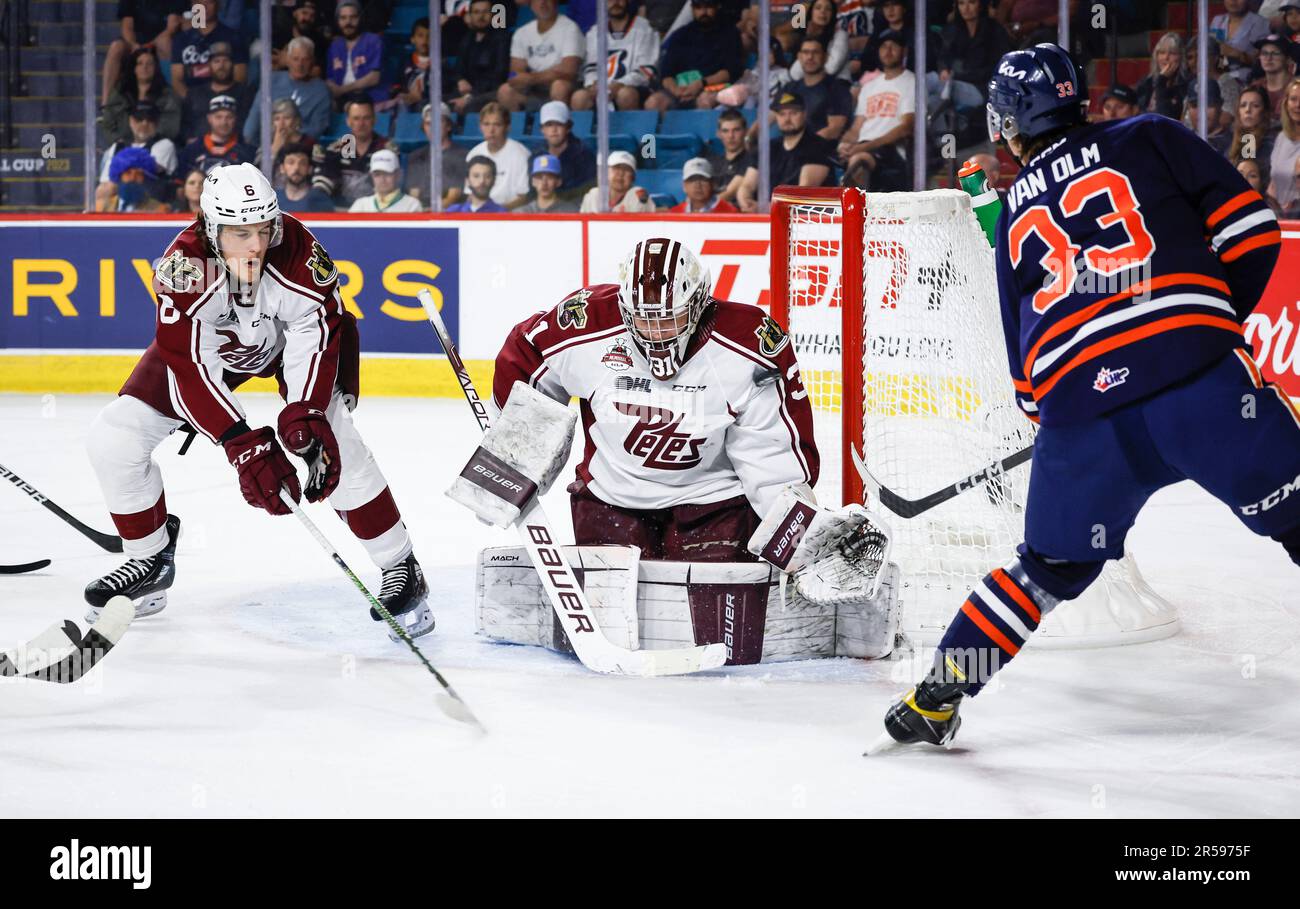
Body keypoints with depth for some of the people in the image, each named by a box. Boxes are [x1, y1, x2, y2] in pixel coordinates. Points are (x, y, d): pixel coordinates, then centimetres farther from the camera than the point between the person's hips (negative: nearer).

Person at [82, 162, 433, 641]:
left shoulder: (296, 248, -35)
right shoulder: (184, 267, -36)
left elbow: (319, 329, -25)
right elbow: (191, 367, -36)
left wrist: (305, 413, -38)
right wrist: (243, 445, -43)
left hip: (291, 335, -1)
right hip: (209, 343, 1)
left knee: (332, 441, -23)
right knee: (113, 439, -8)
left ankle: (400, 570, -9)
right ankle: (151, 559, 16)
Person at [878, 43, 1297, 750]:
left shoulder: (1015, 215, 23)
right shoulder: (1151, 140, 14)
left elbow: (1025, 355, 25)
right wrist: (1220, 313, 21)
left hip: (1078, 404, 4)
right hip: (1196, 373, -4)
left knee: (1051, 565, 21)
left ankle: (935, 697, 24)